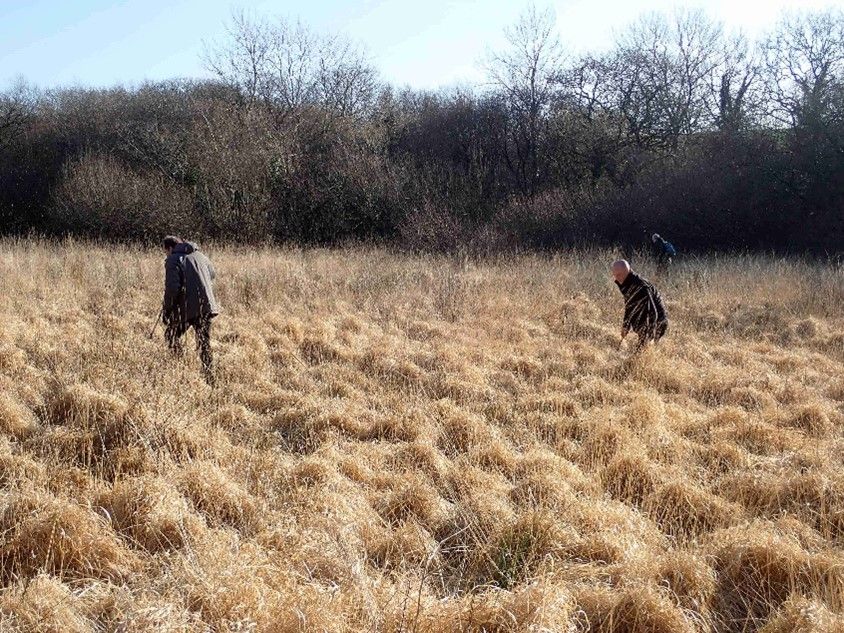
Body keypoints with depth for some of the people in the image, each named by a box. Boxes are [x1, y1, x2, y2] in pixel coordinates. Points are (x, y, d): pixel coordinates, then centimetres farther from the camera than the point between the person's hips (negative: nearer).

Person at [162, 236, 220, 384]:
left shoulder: (173, 260, -7)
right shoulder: (200, 255, 15)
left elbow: (172, 287, -16)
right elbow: (212, 274, 28)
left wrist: (166, 308, -7)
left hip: (187, 308, -6)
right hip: (207, 306, 6)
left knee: (172, 336, 15)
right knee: (204, 343, 11)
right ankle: (210, 379, 9)